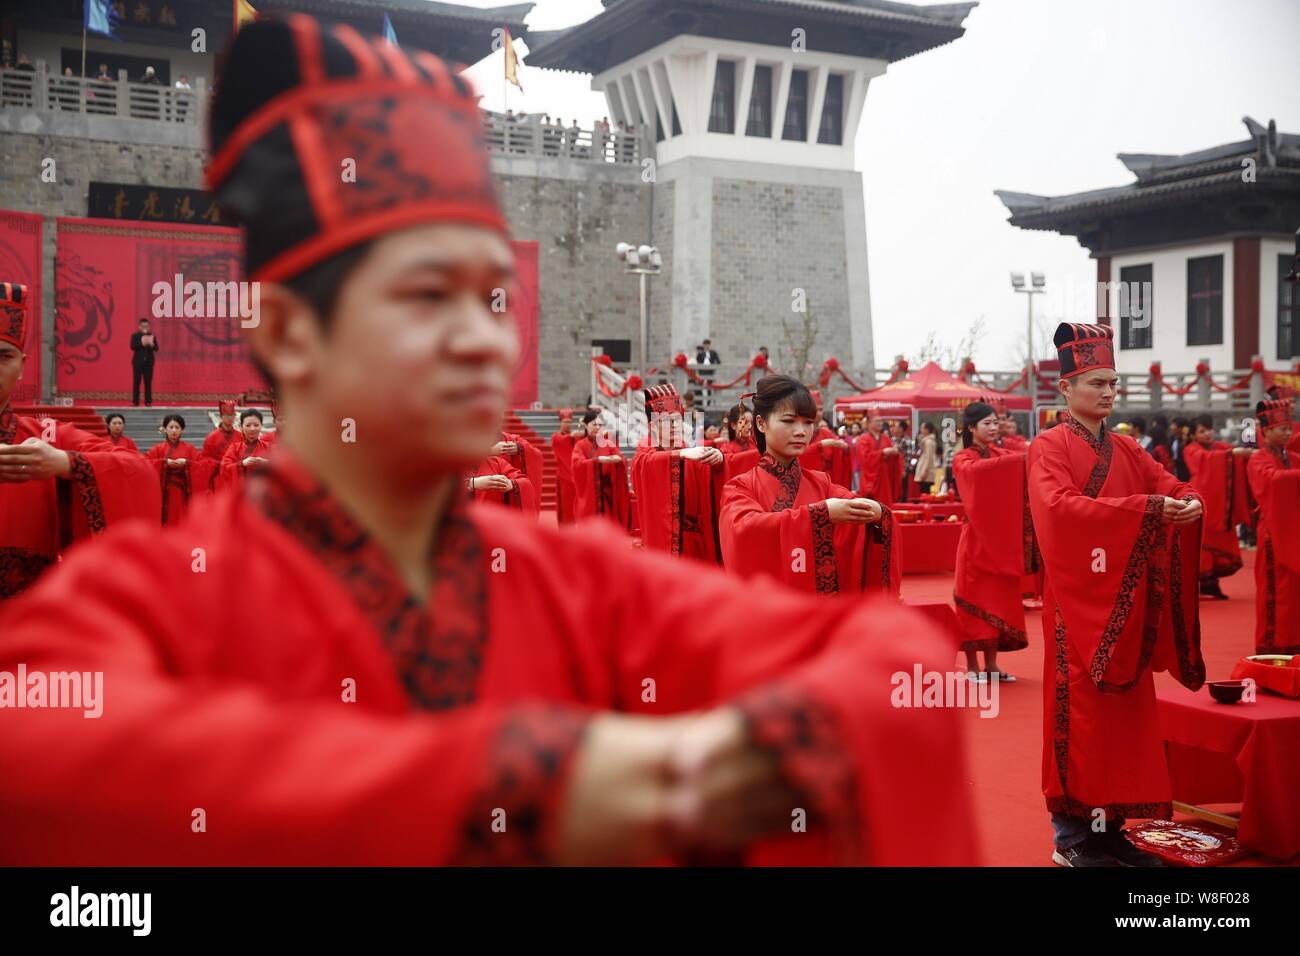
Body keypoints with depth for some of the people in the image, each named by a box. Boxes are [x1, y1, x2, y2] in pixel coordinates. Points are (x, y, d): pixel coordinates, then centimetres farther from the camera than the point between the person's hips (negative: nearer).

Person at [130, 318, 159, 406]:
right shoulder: (135, 335, 2)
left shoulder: (152, 336, 8)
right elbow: (132, 346, -10)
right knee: (136, 382, 0)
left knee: (148, 382, 1)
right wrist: (142, 343, -21)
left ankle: (148, 402, 2)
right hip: (138, 362, -2)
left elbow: (156, 348, 2)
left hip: (149, 361, 2)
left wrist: (152, 345, -18)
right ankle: (135, 402, 4)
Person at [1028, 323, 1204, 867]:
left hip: (1128, 598, 6)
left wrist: (1188, 501, -18)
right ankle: (1072, 834, 4)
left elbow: (1170, 487, 7)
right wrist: (1144, 509, -27)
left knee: (1127, 709, 7)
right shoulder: (1049, 448, -5)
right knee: (1081, 710, -3)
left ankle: (1112, 824, 16)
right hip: (1079, 600, -6)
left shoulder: (1126, 451, 15)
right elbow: (1059, 506, -22)